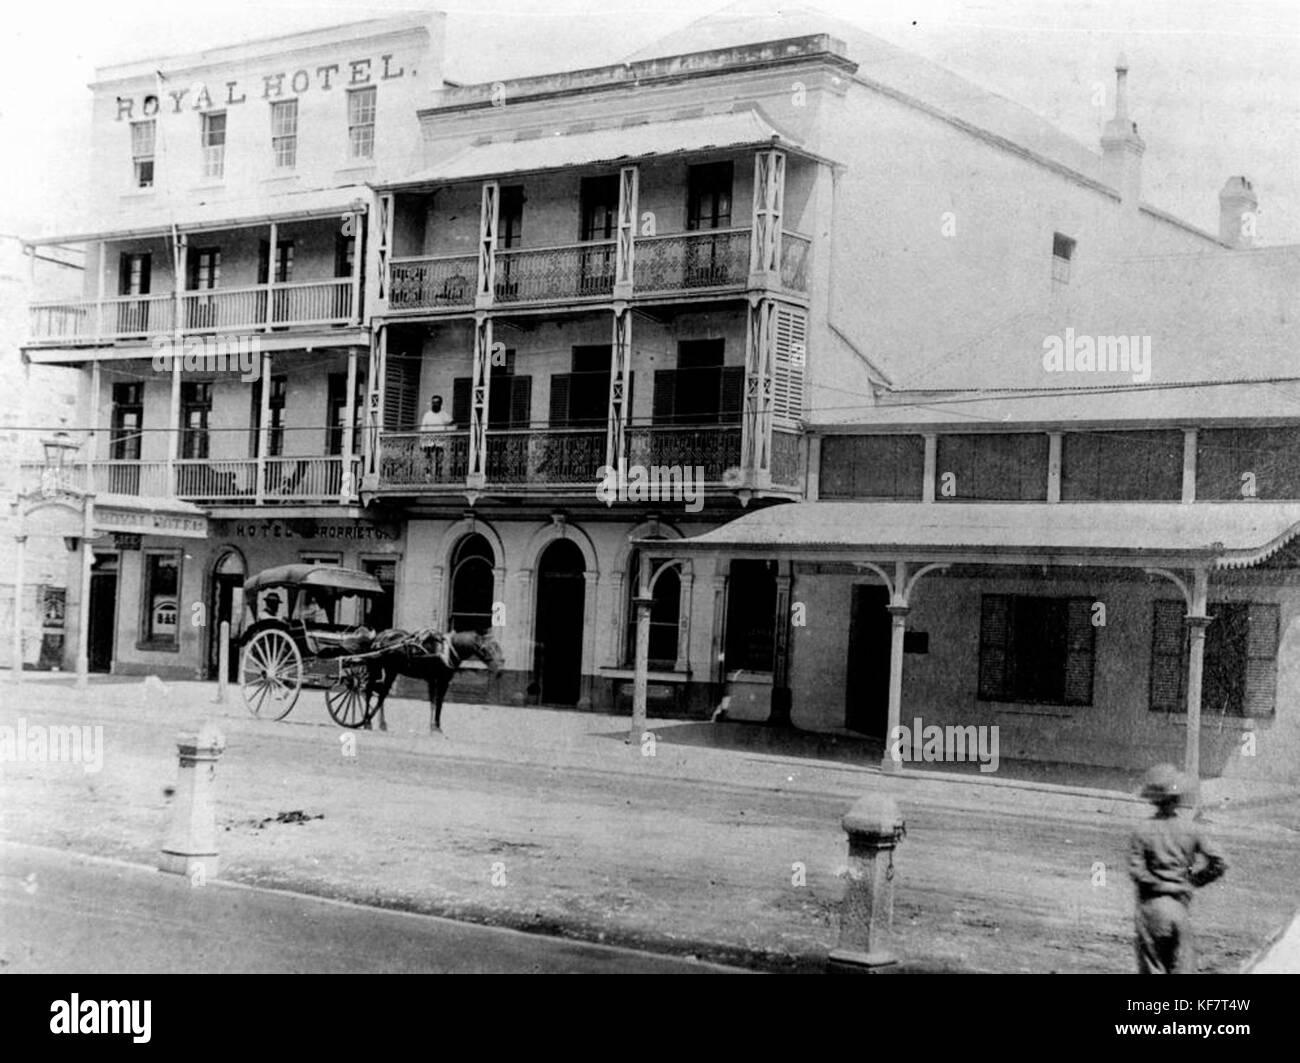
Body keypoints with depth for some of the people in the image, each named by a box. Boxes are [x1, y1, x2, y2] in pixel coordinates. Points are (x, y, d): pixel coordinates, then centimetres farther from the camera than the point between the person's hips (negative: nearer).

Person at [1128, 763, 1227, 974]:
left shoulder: (1143, 831, -7)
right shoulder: (1190, 830, -1)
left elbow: (1136, 871, -14)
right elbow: (1218, 864, 0)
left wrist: (1158, 884, -2)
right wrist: (1192, 882, 7)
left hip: (1151, 904, -2)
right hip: (1180, 905, 2)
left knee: (1151, 967, 6)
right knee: (1182, 966, 8)